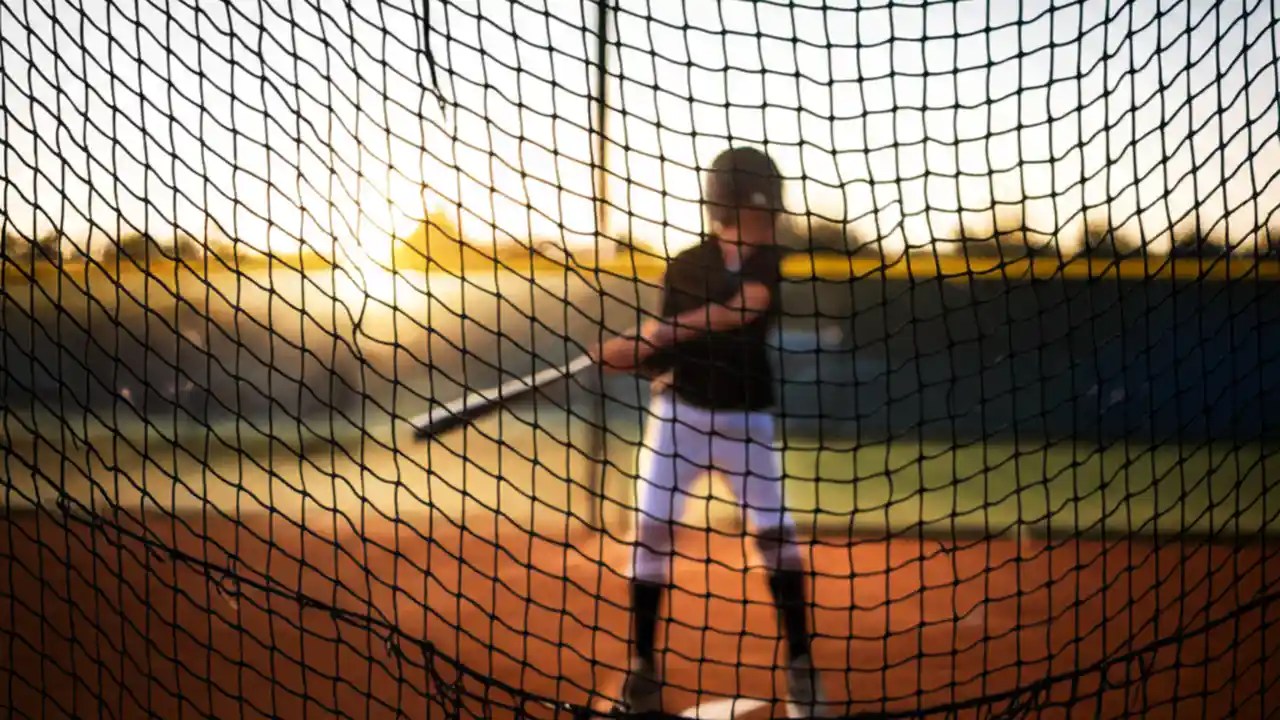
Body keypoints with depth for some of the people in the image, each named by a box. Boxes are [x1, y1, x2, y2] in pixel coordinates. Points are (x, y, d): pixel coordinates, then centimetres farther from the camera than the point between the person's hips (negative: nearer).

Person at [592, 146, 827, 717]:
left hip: (746, 418, 1)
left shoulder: (767, 263, -5)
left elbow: (743, 309, -26)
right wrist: (632, 356, -29)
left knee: (776, 532, -1)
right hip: (680, 410, 0)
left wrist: (666, 331, -35)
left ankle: (798, 658, 10)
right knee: (652, 528, -7)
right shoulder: (685, 268, -5)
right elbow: (665, 355, -6)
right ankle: (643, 663, 1)